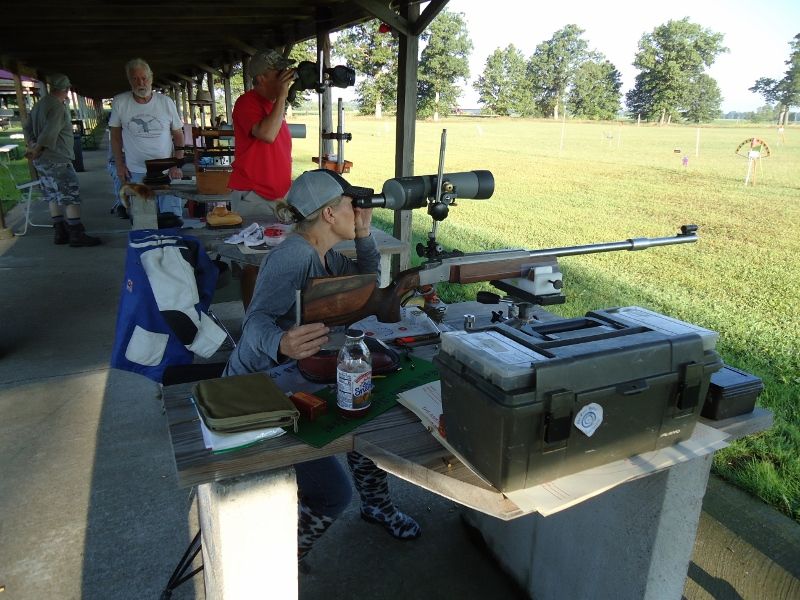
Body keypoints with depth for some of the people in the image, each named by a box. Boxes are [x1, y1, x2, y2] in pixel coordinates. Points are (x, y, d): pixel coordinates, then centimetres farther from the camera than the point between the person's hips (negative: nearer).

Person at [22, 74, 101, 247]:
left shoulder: (39, 105, 14)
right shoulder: (58, 107, -15)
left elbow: (27, 128, 19)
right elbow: (50, 133, -23)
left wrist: (33, 145, 6)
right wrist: (36, 149, -10)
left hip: (41, 161, 9)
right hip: (57, 160, -9)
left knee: (53, 196, 14)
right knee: (71, 196, -6)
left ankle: (59, 232, 18)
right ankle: (77, 235, -7)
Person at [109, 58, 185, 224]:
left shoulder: (166, 102, 0)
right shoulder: (119, 102, 0)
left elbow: (178, 135, 5)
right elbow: (115, 134, 9)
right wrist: (119, 165, 4)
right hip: (136, 172, 0)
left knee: (172, 219, 0)